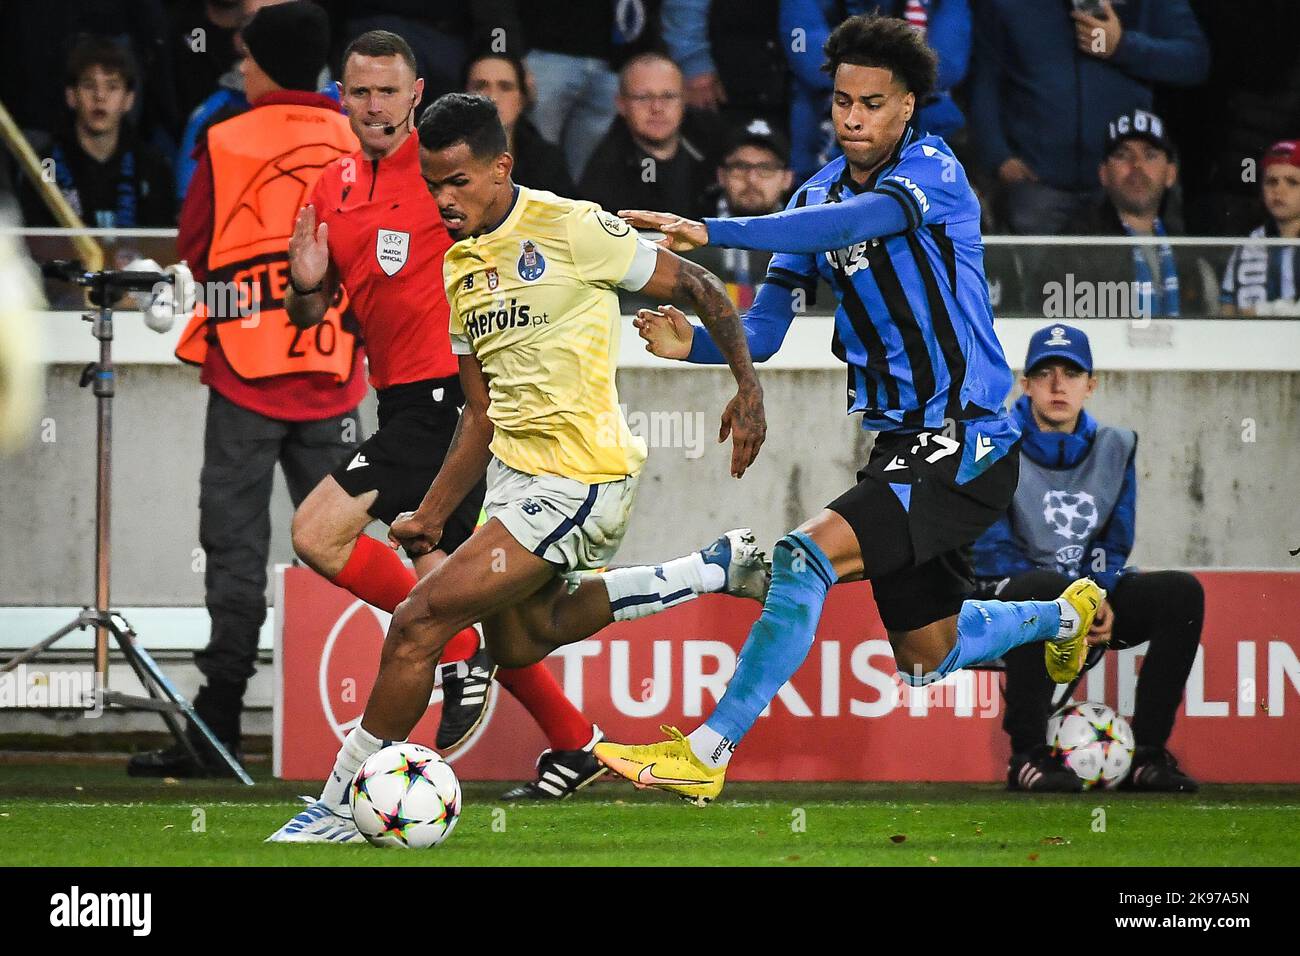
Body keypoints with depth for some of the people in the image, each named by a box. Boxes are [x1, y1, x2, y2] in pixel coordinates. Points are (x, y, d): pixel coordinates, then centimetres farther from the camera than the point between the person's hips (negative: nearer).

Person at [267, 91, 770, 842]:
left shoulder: (569, 228, -14)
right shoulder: (457, 270, 9)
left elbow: (699, 289, -7)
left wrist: (748, 390, -15)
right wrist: (433, 515, 10)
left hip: (578, 480, -10)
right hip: (515, 470, 10)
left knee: (420, 622, -14)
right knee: (518, 639, 25)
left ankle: (343, 807, -1)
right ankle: (716, 571, 32)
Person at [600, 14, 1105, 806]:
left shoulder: (934, 171, -14)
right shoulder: (818, 196, 6)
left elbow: (854, 221, -36)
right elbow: (761, 334, 4)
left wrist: (714, 232, -45)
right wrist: (694, 344, -19)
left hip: (968, 446, -8)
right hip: (900, 443, 8)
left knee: (810, 555, -25)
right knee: (926, 659, 19)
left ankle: (706, 754, -21)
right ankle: (1063, 613, 50)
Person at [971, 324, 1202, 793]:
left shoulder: (1115, 447, 9)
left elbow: (1113, 544, 8)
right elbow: (992, 551, -12)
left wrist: (1102, 600, -14)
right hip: (1007, 592, -5)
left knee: (1184, 591, -17)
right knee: (1048, 589, -40)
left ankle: (1147, 754, -16)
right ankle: (1028, 754, -34)